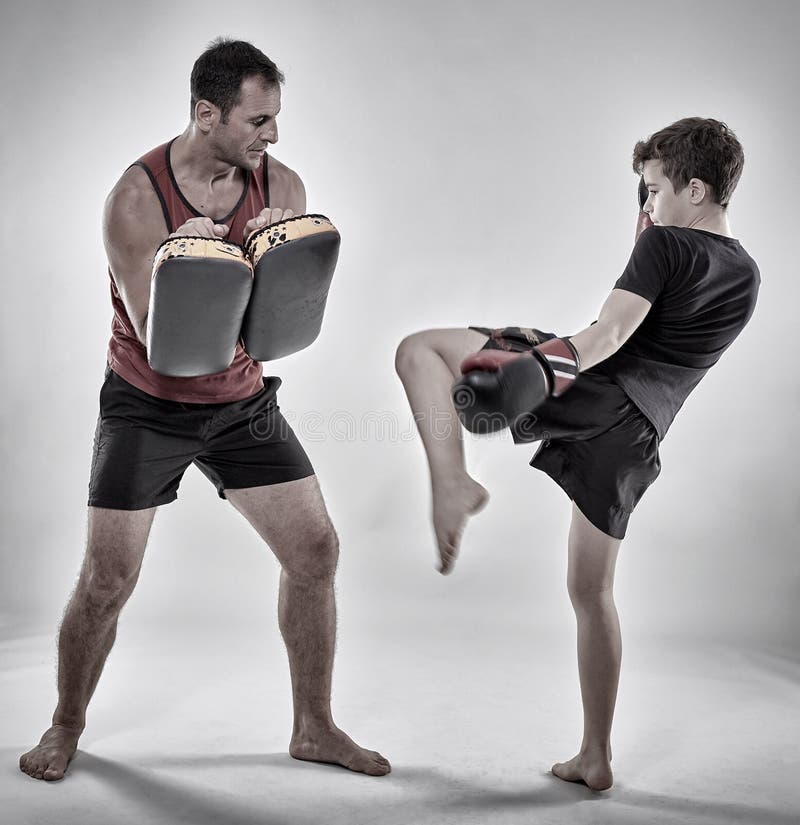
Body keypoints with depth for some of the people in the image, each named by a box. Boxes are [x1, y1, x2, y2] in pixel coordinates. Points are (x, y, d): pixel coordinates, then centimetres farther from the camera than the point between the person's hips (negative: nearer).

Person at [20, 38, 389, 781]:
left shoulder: (280, 185, -7)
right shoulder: (138, 196, -19)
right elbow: (156, 334, -22)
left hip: (241, 400, 4)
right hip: (147, 405, -3)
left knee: (314, 550, -2)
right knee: (107, 580, -2)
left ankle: (314, 728, 16)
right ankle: (66, 727, 26)